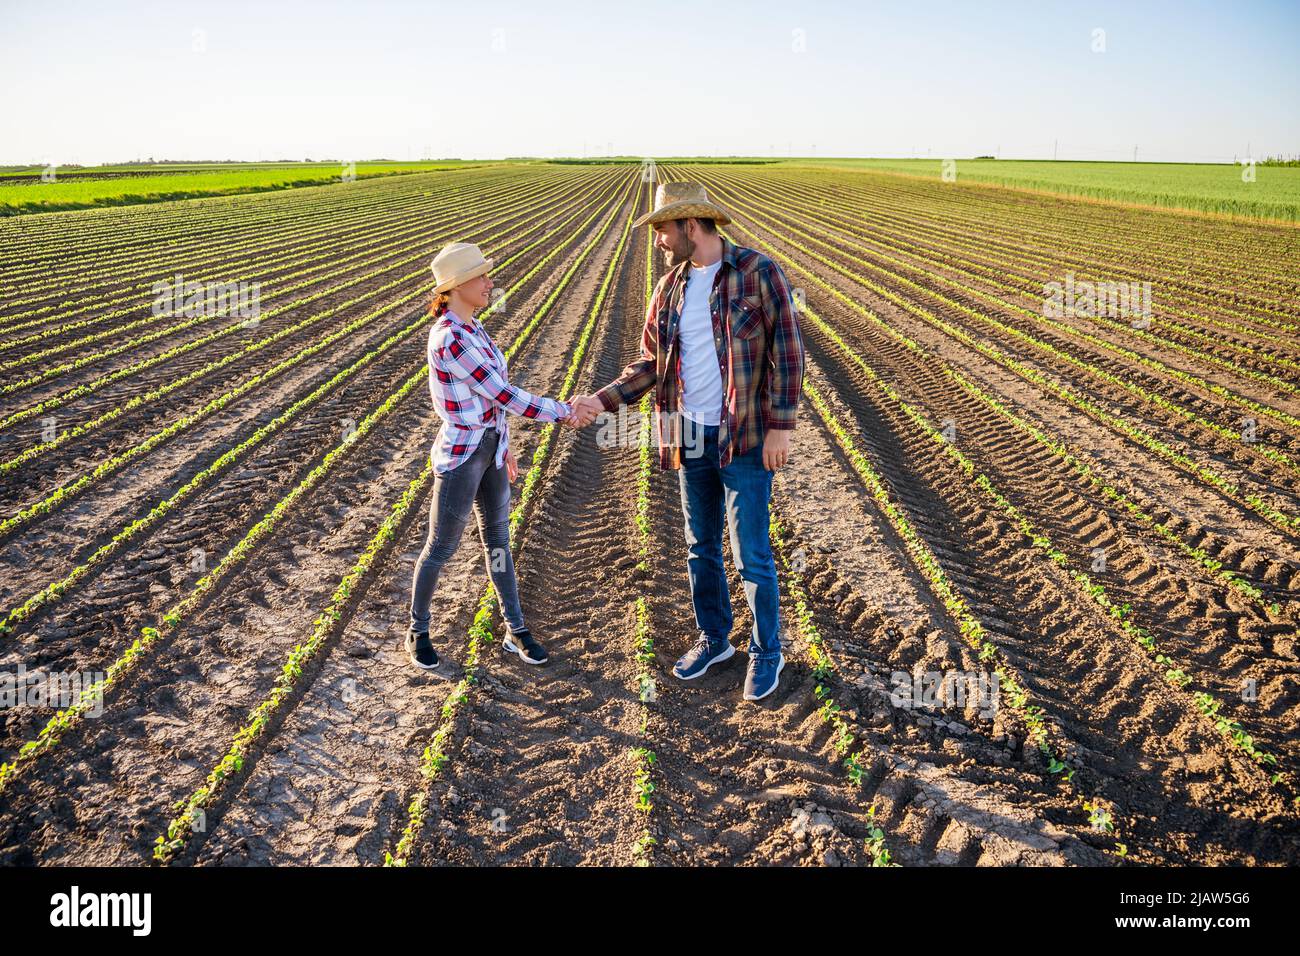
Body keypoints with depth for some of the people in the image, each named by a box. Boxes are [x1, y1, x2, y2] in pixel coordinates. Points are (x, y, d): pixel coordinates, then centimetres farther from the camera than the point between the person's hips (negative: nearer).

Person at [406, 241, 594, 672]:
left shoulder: (472, 327, 4)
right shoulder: (449, 341, -27)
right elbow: (504, 395, -24)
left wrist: (503, 444, 18)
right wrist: (562, 411, -16)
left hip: (489, 447, 9)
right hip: (460, 457, -9)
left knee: (498, 539, 16)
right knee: (440, 549, 8)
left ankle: (516, 631, 28)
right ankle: (418, 631, 30)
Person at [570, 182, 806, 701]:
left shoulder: (758, 272, -10)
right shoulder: (669, 288, 7)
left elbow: (787, 351, -11)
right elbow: (650, 363, 10)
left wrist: (781, 425, -15)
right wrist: (603, 400, -2)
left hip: (745, 440, -6)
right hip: (691, 439, 6)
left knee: (751, 556, 1)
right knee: (701, 550, 16)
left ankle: (766, 653, 22)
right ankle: (714, 639, 35)